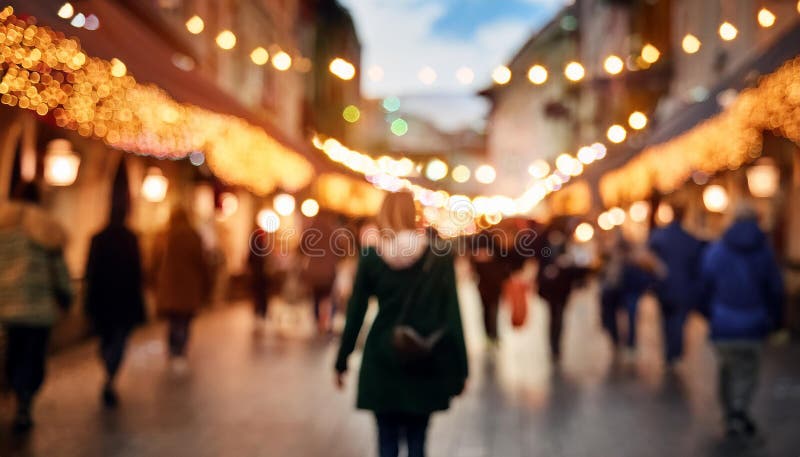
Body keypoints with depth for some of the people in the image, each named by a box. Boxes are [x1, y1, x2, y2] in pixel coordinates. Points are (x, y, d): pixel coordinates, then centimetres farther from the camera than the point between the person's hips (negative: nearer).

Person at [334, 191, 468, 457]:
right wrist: (459, 368, 2)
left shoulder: (370, 257, -2)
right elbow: (452, 314, -4)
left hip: (382, 362, 0)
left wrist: (342, 362, 12)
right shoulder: (440, 256, -4)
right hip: (425, 364, 0)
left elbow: (355, 314, 2)